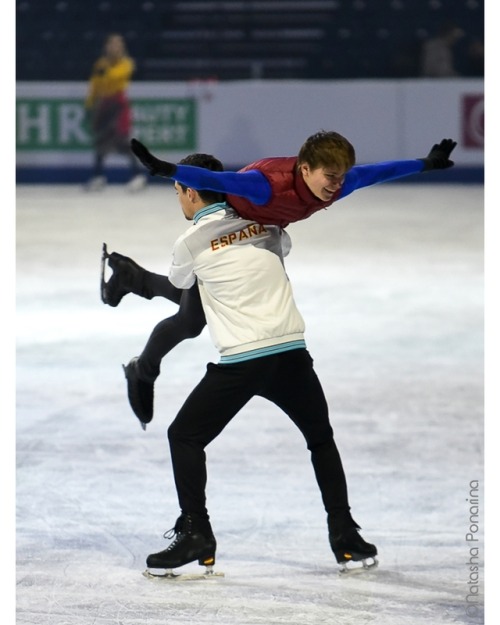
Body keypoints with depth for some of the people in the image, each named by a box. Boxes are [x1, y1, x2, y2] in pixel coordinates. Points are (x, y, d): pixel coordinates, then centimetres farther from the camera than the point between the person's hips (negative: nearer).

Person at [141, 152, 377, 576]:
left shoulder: (190, 242, -2)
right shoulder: (263, 220, 9)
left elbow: (179, 283, 20)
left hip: (240, 362, -4)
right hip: (292, 353, 4)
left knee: (185, 437, 12)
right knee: (321, 438, 22)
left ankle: (195, 536, 4)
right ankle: (344, 537, 16)